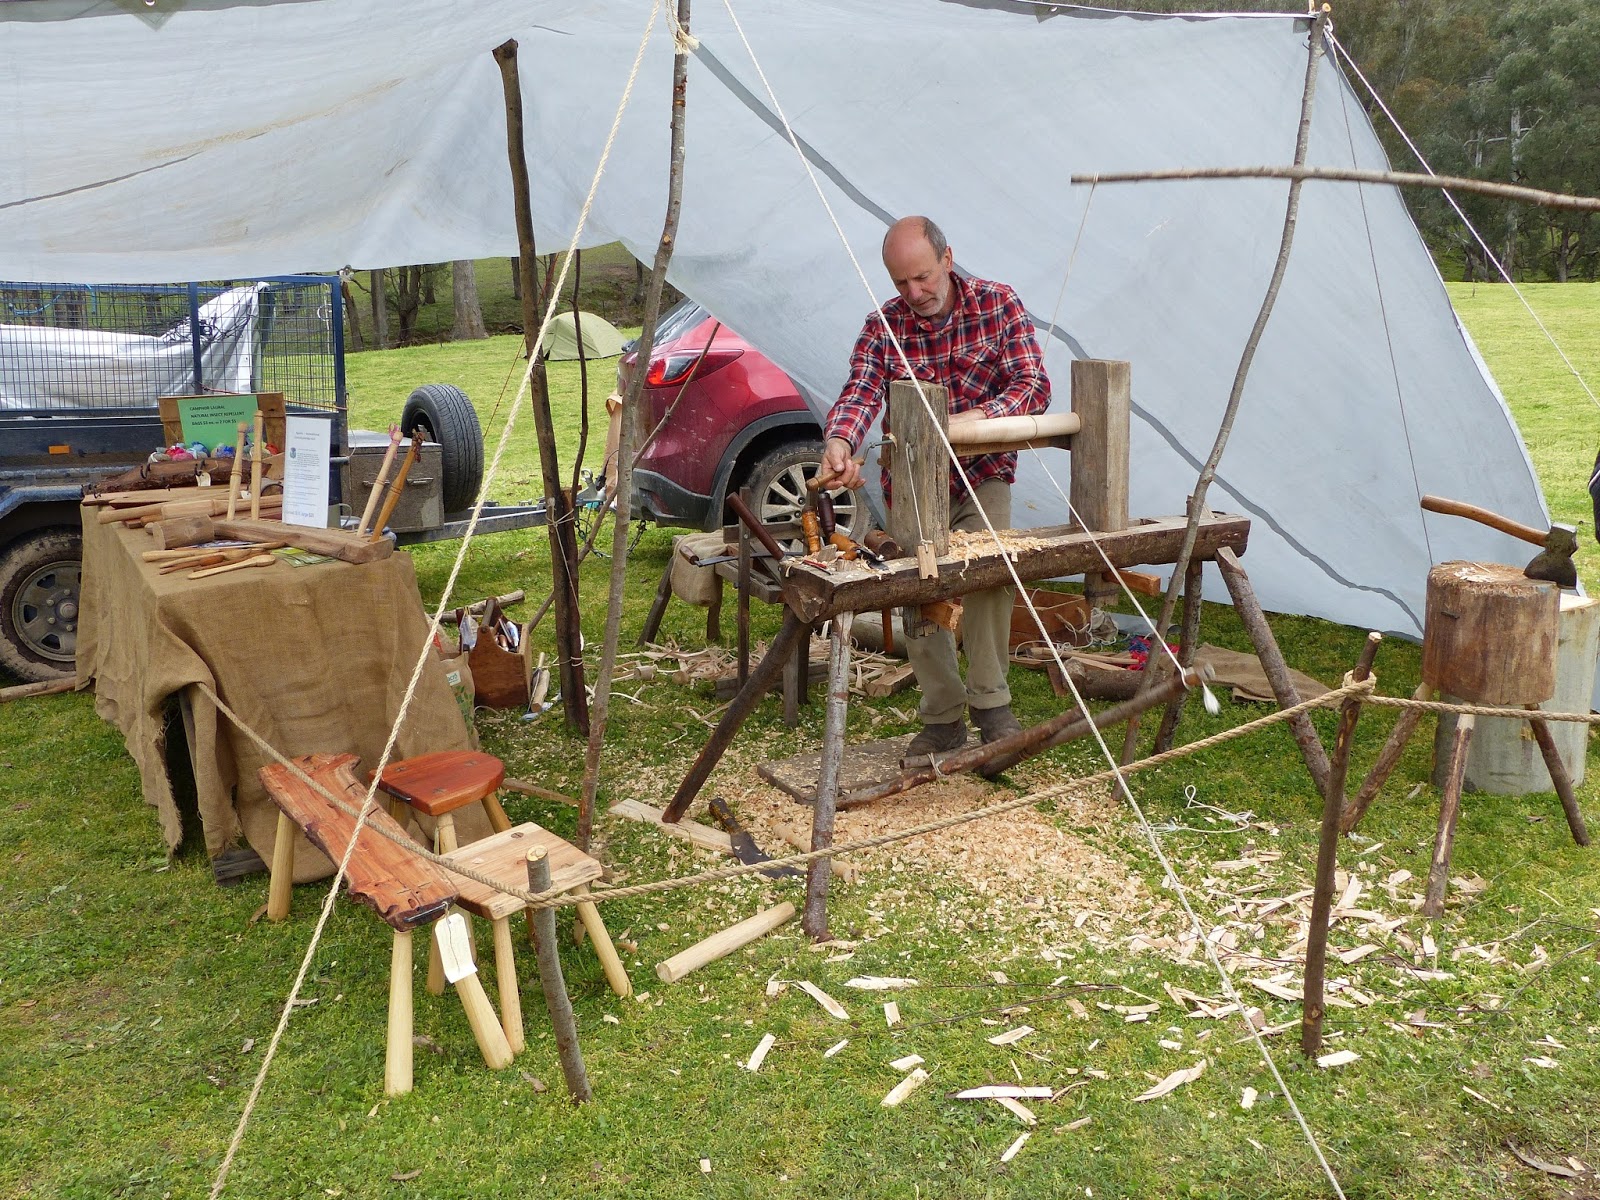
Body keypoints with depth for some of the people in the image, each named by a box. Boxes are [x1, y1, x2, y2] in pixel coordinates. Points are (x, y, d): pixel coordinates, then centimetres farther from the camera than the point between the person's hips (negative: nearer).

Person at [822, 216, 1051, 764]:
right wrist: (839, 441, -45)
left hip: (984, 476, -2)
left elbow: (1034, 385, -17)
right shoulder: (882, 326, -6)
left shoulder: (999, 304, -9)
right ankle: (943, 718, 17)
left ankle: (990, 702, -13)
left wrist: (976, 417, -37)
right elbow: (860, 392, -21)